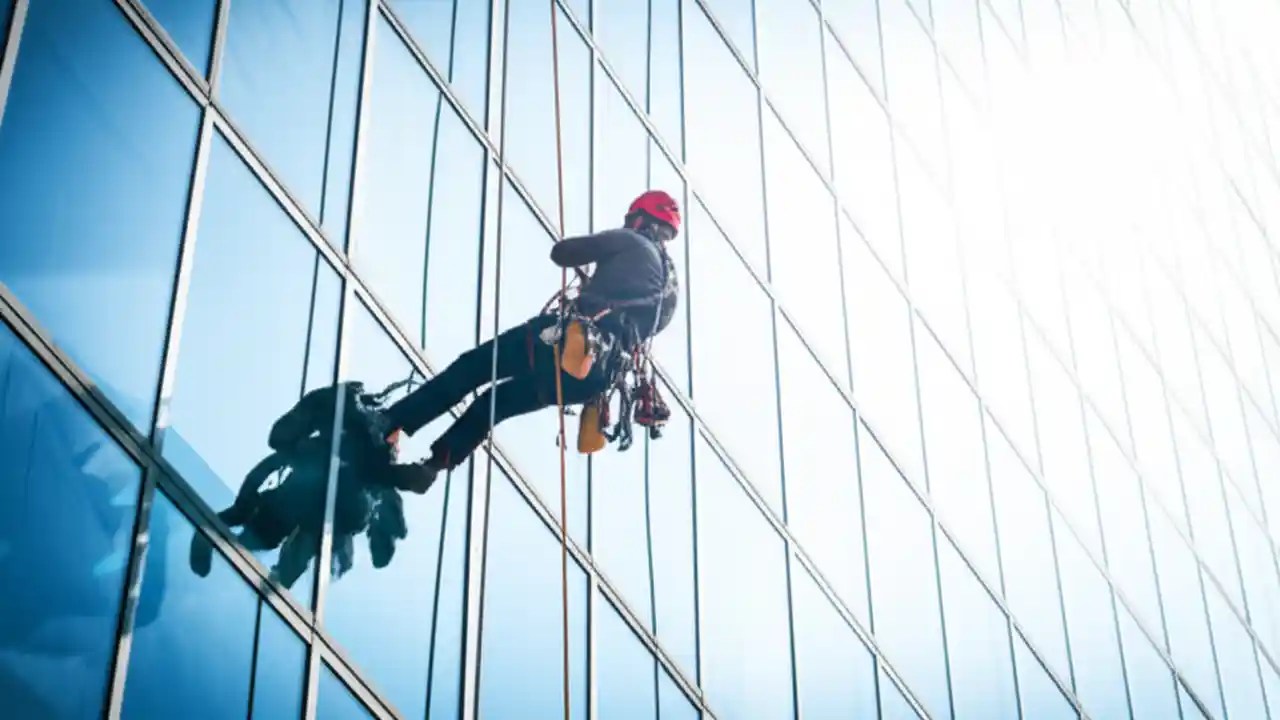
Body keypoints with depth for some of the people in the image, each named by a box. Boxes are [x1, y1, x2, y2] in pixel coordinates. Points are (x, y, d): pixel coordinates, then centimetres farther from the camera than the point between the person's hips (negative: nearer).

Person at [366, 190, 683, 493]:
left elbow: (560, 252, 8)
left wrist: (585, 259, 31)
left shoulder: (630, 242, 9)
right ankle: (432, 465, 12)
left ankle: (390, 422, -6)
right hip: (598, 374, 7)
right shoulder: (672, 285, 26)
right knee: (497, 402, 19)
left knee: (474, 365, 1)